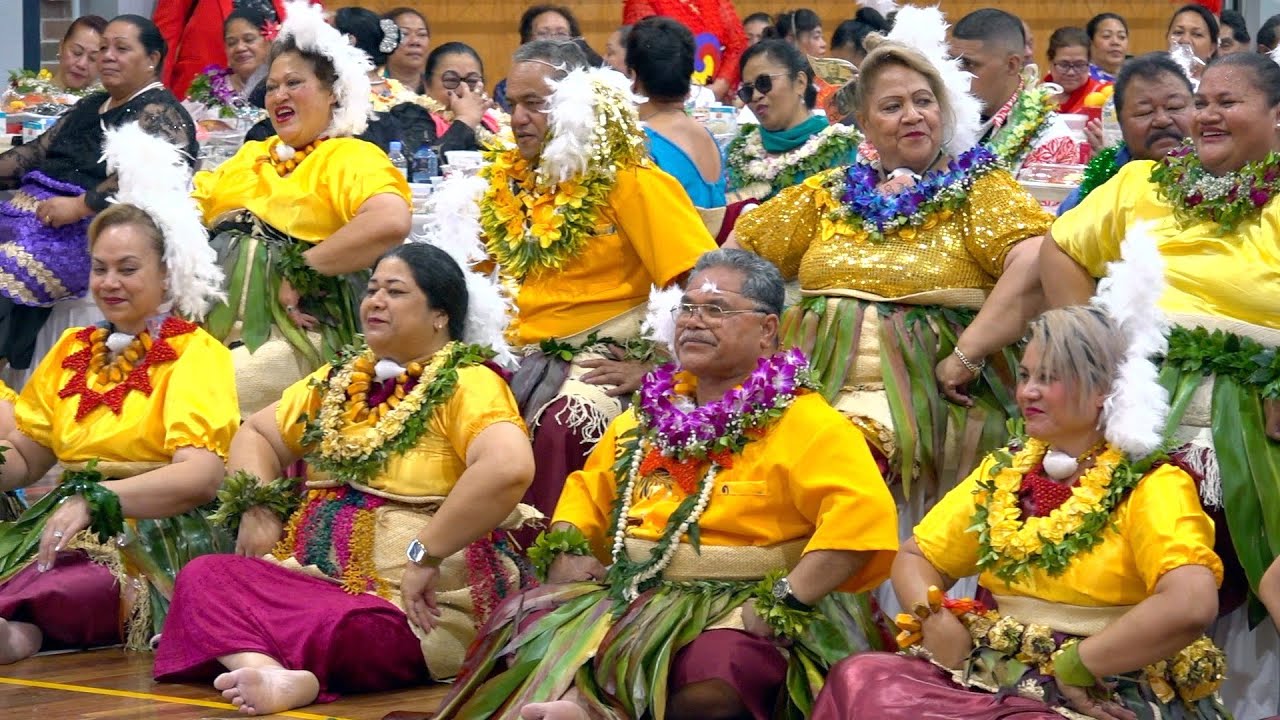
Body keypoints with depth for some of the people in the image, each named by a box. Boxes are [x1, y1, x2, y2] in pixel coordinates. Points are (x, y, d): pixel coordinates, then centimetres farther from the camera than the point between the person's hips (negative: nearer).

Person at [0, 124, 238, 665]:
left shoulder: (196, 354, 0)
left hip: (153, 542, -6)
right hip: (70, 526, 6)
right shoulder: (72, 351, 21)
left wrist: (95, 498, -28)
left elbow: (201, 476, -15)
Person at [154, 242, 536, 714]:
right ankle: (274, 674, -46)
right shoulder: (341, 379, 17)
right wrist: (257, 508, 5)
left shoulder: (466, 383, -7)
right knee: (203, 577, -22)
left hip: (414, 604, -7)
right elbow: (256, 434, 26)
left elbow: (509, 467, -26)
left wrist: (426, 555, -25)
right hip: (312, 578, 8)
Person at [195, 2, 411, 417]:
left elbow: (391, 221, -20)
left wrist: (300, 271, -17)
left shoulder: (349, 157, 1)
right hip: (216, 326, 6)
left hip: (296, 334, -6)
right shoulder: (249, 157, 24)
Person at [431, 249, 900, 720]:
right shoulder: (652, 411, 19)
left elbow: (864, 513, -19)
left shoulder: (802, 421, -4)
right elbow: (588, 488, 31)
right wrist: (565, 550, 9)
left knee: (713, 681, -40)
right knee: (524, 623, -18)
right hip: (627, 595, 7)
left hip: (737, 609, -6)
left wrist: (784, 602, -25)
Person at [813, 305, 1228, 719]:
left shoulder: (1148, 486, -8)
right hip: (995, 680, 6)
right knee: (859, 678, -17)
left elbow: (1191, 604, -24)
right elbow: (915, 558, 17)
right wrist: (934, 620, -4)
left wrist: (1077, 666, -19)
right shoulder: (1004, 471, 12)